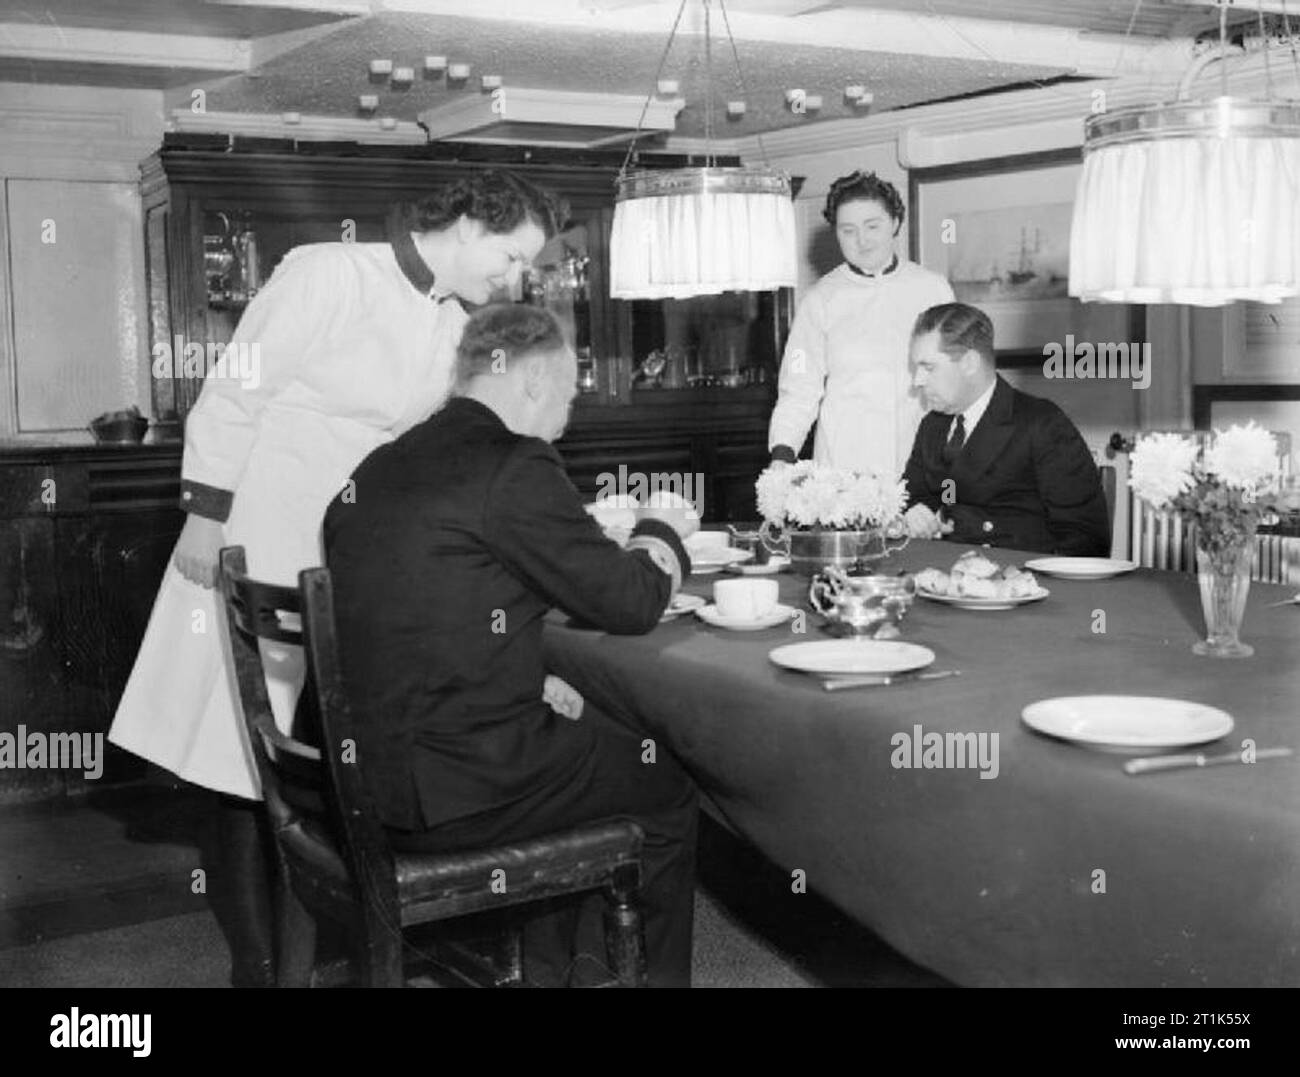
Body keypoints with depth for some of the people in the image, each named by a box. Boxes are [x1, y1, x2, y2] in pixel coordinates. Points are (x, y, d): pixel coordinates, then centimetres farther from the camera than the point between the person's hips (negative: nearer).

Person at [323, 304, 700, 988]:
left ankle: (550, 967, 38)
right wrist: (659, 531, 9)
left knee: (589, 737, 30)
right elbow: (630, 603, -11)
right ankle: (648, 975, 32)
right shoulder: (514, 467, -16)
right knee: (667, 790, 14)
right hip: (454, 791, -8)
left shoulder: (380, 466, 9)